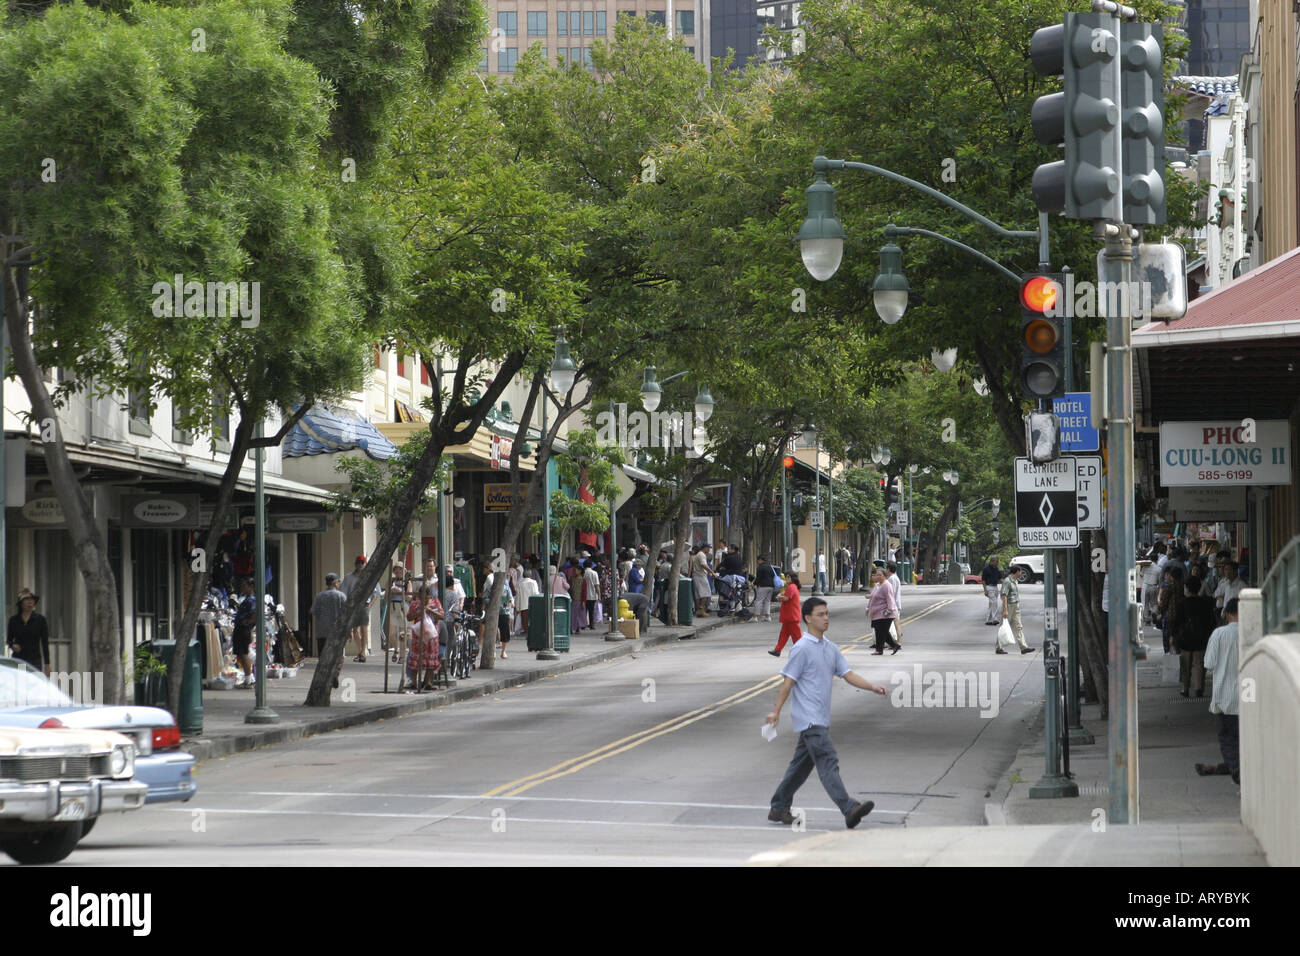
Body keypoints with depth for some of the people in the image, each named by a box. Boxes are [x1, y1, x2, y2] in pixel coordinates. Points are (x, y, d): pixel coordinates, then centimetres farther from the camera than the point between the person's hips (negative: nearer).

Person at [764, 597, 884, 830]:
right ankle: (849, 809, -25)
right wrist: (776, 711, -11)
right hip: (808, 719, -9)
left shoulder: (831, 649, 13)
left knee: (802, 764, 13)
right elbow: (788, 681, -10)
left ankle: (779, 809, 22)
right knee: (828, 761, -16)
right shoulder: (802, 649, -10)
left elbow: (848, 675, 11)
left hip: (821, 719, 9)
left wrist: (872, 687, -4)